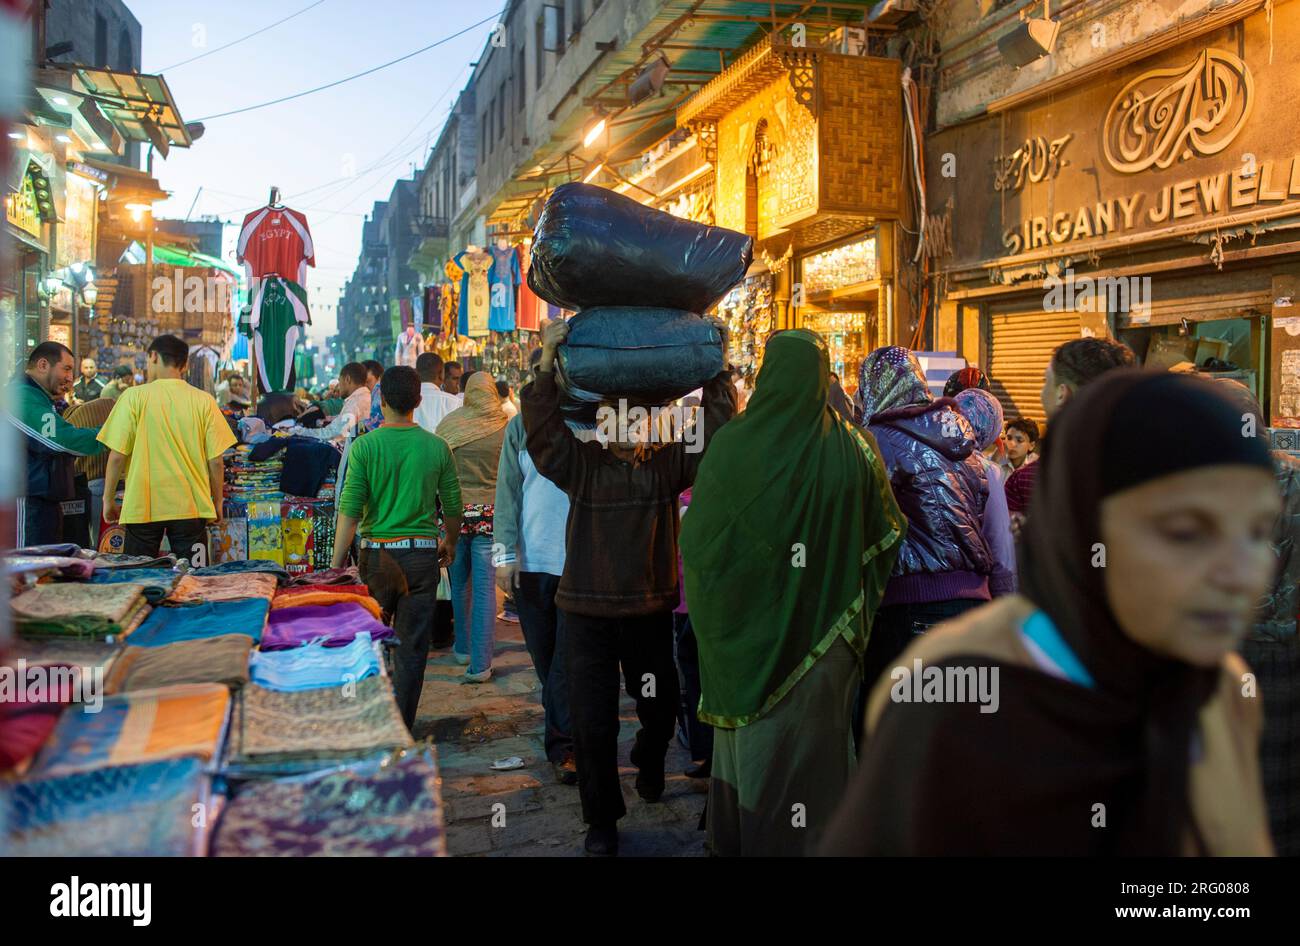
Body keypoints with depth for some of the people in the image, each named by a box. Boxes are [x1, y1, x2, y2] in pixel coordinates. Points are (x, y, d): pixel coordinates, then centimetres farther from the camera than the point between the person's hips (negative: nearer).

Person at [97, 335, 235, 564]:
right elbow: (216, 461, -2)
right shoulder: (204, 401, 0)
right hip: (191, 507, 1)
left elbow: (117, 456, -5)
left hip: (142, 507, -1)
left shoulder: (134, 397, -3)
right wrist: (217, 503, 11)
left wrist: (109, 500, 8)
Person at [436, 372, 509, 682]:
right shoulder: (505, 428, -6)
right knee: (485, 588, 0)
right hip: (491, 514, -1)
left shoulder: (449, 425, -4)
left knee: (460, 583, 17)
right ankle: (480, 663, 0)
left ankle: (463, 647, 32)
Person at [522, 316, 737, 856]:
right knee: (592, 722, 2)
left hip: (652, 610, 2)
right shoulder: (582, 466, -3)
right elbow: (542, 435, -18)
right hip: (588, 613, -2)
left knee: (660, 709, 19)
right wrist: (546, 366, -29)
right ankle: (602, 820, 22)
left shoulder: (667, 464, 2)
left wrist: (718, 374, -16)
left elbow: (716, 444, -8)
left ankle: (649, 762, 53)